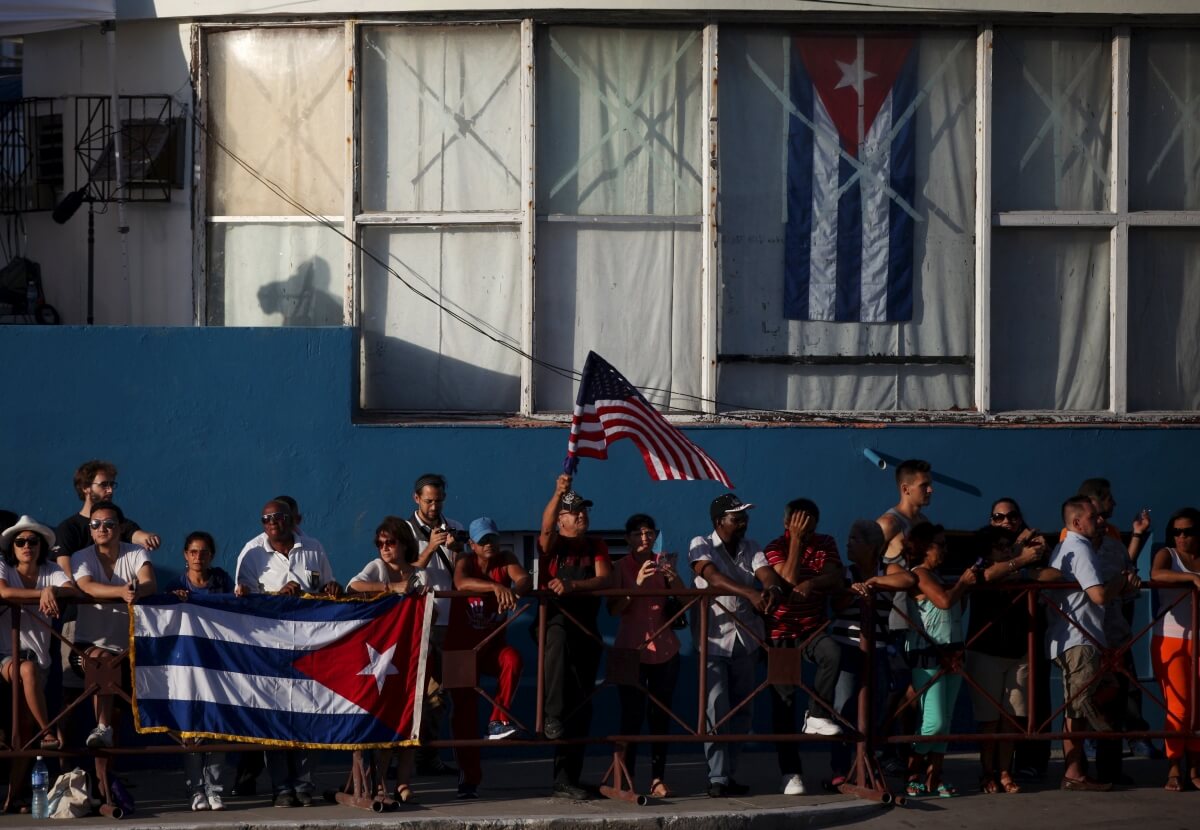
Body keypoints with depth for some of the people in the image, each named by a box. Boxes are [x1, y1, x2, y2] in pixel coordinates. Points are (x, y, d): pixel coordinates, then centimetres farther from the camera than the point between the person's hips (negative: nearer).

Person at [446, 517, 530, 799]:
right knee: (465, 708, -2)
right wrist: (496, 586, -51)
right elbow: (461, 582, -34)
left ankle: (499, 722, -23)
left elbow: (524, 578, -22)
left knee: (512, 659, -33)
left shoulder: (505, 560, -3)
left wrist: (514, 590, -47)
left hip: (491, 644, 1)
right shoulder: (466, 562, -10)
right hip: (461, 646, -1)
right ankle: (469, 775, 7)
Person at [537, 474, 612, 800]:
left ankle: (567, 780, 9)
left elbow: (604, 578, -5)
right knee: (559, 638, -42)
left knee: (581, 703, 3)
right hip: (554, 621, -4)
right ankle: (552, 717, -44)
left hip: (586, 629, 4)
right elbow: (545, 527, -21)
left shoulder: (596, 547, 12)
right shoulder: (553, 543, 3)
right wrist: (558, 493, -37)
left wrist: (571, 585, -23)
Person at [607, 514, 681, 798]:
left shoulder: (662, 564, 10)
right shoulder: (621, 568, 2)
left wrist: (672, 577, -21)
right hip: (631, 649, -3)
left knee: (661, 715, 1)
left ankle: (658, 778, 3)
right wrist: (636, 585, -23)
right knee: (632, 715, -9)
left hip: (664, 649, 3)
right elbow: (614, 609, -10)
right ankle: (626, 778, -8)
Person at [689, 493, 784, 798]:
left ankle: (729, 774, 19)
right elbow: (714, 578, -25)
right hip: (713, 640, -6)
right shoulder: (701, 546, -6)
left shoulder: (750, 548, 9)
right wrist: (750, 593, -41)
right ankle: (718, 779, -9)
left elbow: (767, 574, -9)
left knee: (742, 711, 9)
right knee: (717, 711, -11)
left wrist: (772, 588, -35)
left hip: (746, 639, 6)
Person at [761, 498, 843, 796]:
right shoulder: (775, 548, -5)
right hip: (782, 632, -2)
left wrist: (811, 583, -28)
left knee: (833, 653, -33)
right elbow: (789, 580, -21)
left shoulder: (825, 544, 5)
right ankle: (790, 773, 0)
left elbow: (835, 578, -9)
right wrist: (796, 540, -20)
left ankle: (817, 716, -19)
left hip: (813, 628, 2)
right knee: (784, 702, -5)